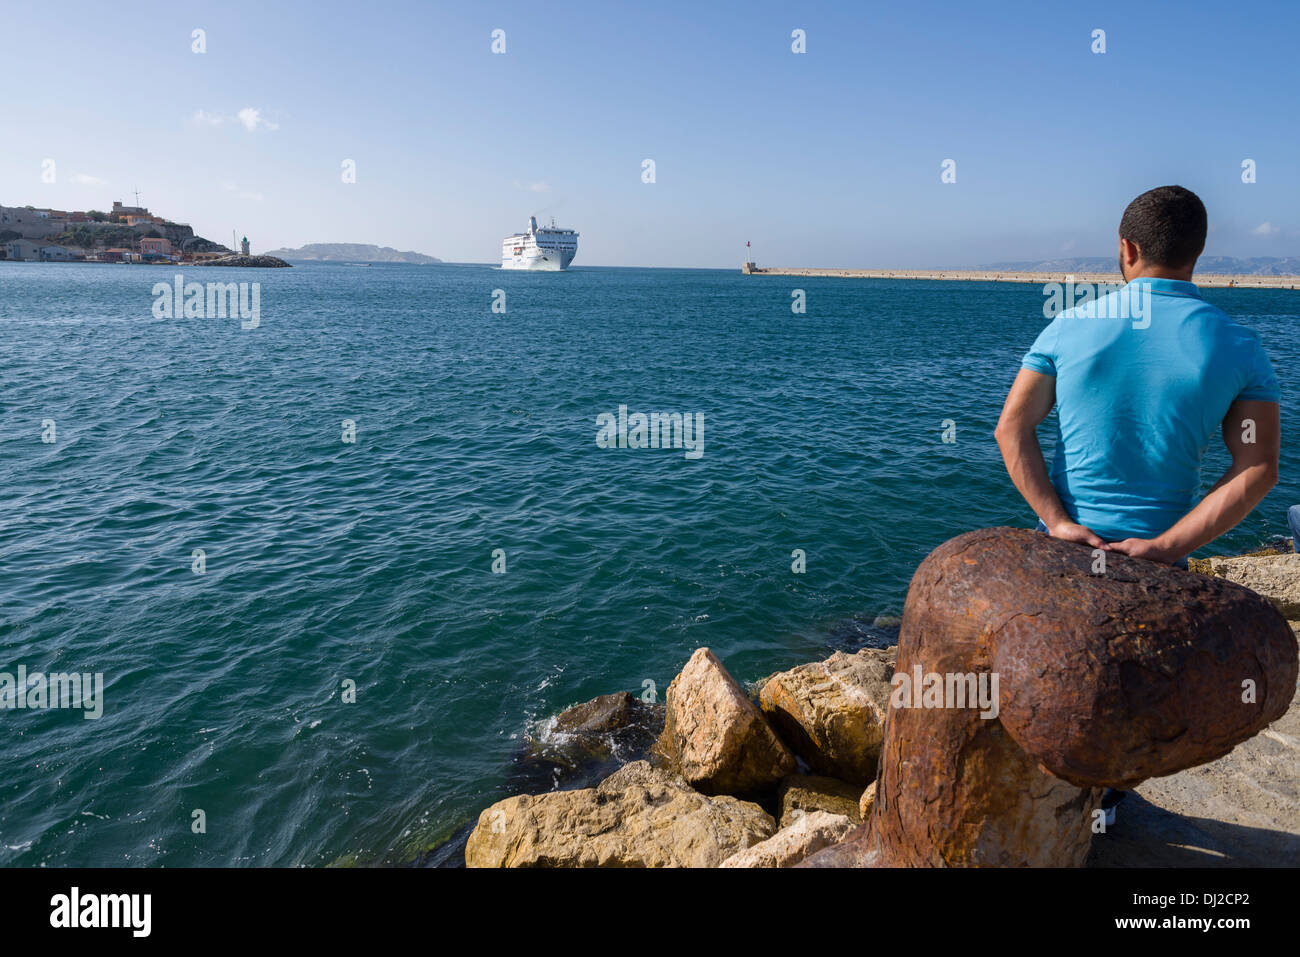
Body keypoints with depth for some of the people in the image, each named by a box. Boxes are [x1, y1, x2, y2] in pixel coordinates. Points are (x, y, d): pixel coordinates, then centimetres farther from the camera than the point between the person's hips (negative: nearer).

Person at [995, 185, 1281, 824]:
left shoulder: (1068, 328, -7)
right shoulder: (1237, 349, -7)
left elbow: (1011, 429, -11)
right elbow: (1257, 470, -13)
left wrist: (1058, 520, -14)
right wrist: (1166, 547, -17)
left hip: (1062, 538, 0)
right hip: (1156, 550, 0)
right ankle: (1102, 797, 39)